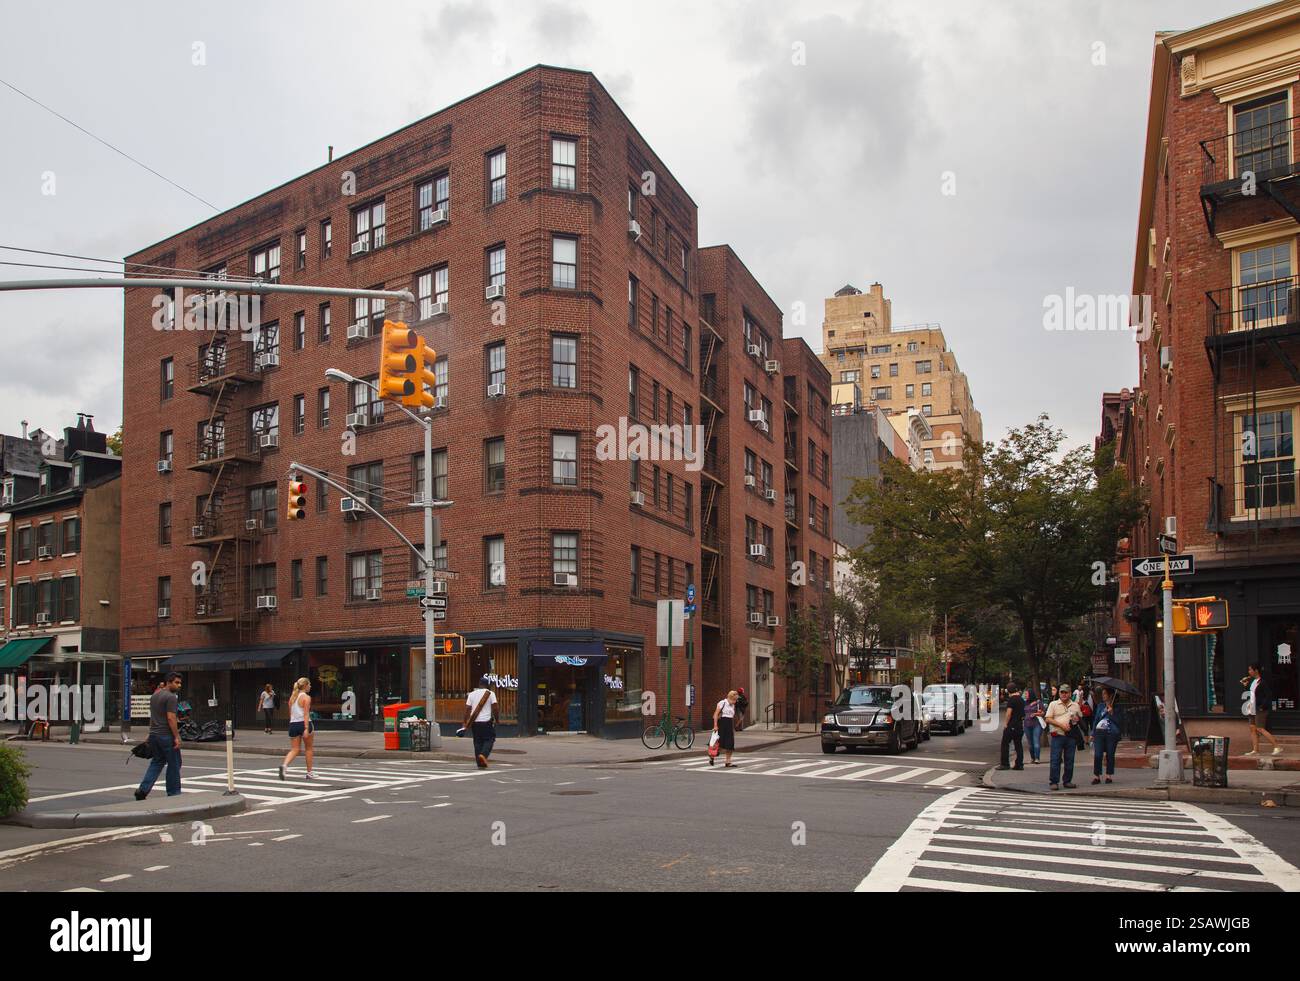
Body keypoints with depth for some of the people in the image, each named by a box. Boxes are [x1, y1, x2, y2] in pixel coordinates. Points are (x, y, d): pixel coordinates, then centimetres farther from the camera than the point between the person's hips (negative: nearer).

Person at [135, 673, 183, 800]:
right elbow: (171, 718, -20)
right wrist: (177, 737, -18)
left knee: (156, 762, 15)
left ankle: (143, 789, 3)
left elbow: (152, 716, 20)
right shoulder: (171, 697, -14)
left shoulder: (154, 696, 14)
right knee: (174, 764, 3)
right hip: (166, 736, -8)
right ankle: (173, 794, 8)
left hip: (153, 735, 8)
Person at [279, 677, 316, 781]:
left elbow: (290, 714, 17)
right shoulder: (306, 697, -8)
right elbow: (306, 714, -16)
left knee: (295, 750, 7)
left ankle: (284, 765, -21)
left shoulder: (292, 697, 14)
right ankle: (309, 773, 17)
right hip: (304, 724, -6)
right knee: (309, 749, 11)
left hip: (293, 724, 6)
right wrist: (306, 729, -21)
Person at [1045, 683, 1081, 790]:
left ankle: (1068, 781, 16)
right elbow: (1048, 719, -2)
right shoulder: (1053, 704, 5)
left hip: (1071, 736, 3)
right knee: (1055, 759, -6)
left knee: (1070, 760, 6)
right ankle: (1054, 782, -3)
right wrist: (1061, 725, -13)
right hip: (1058, 735, -3)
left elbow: (1079, 719, 22)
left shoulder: (1075, 705, 14)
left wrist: (1077, 720, -2)